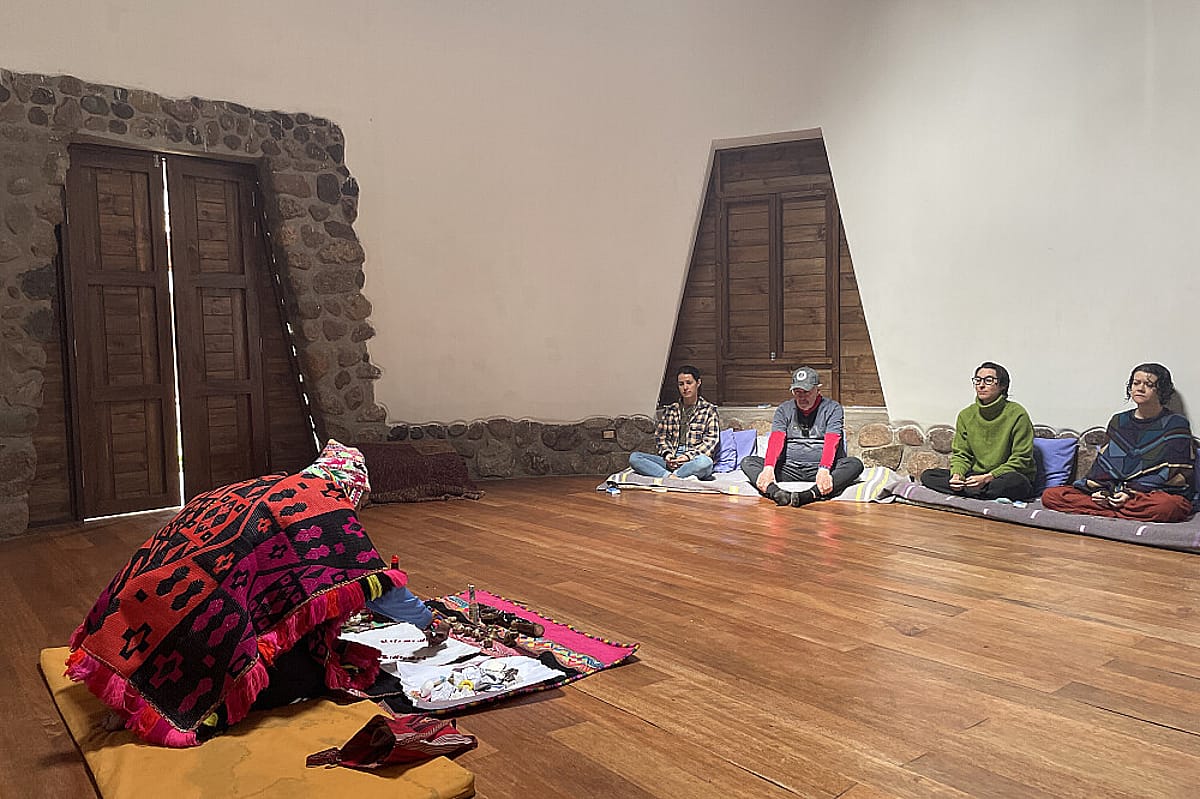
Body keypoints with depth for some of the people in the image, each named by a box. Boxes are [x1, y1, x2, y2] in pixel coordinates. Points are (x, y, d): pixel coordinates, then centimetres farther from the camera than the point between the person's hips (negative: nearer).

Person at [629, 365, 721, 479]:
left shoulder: (709, 409, 7)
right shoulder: (670, 410, 19)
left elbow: (711, 441, -2)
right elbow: (660, 436, 15)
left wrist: (689, 456, -16)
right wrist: (667, 454, -7)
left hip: (694, 459, -4)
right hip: (671, 460, 4)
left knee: (705, 461, -42)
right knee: (634, 457, -20)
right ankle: (670, 476, -34)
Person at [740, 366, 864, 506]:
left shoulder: (832, 409, 3)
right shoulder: (783, 410, 10)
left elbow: (831, 442, -14)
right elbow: (776, 440, -7)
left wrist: (824, 470, -33)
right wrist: (768, 468, -27)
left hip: (819, 468, -2)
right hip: (789, 469, 2)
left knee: (855, 464, -29)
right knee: (747, 462, -16)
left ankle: (811, 494, -51)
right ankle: (775, 492, -47)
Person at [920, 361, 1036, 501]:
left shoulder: (1017, 414, -10)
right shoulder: (966, 415, 6)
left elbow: (1021, 460, -12)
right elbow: (961, 454, 9)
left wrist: (987, 478, -25)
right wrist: (957, 474, -16)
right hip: (976, 476, 4)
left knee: (1015, 481, -41)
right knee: (927, 475, -13)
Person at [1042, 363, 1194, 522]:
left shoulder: (1176, 425, 5)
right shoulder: (1118, 422, 20)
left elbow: (1177, 476, -4)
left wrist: (1132, 493, -17)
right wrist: (1100, 490, -8)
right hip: (1112, 491, 4)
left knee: (1168, 506, -43)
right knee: (1050, 495, -16)